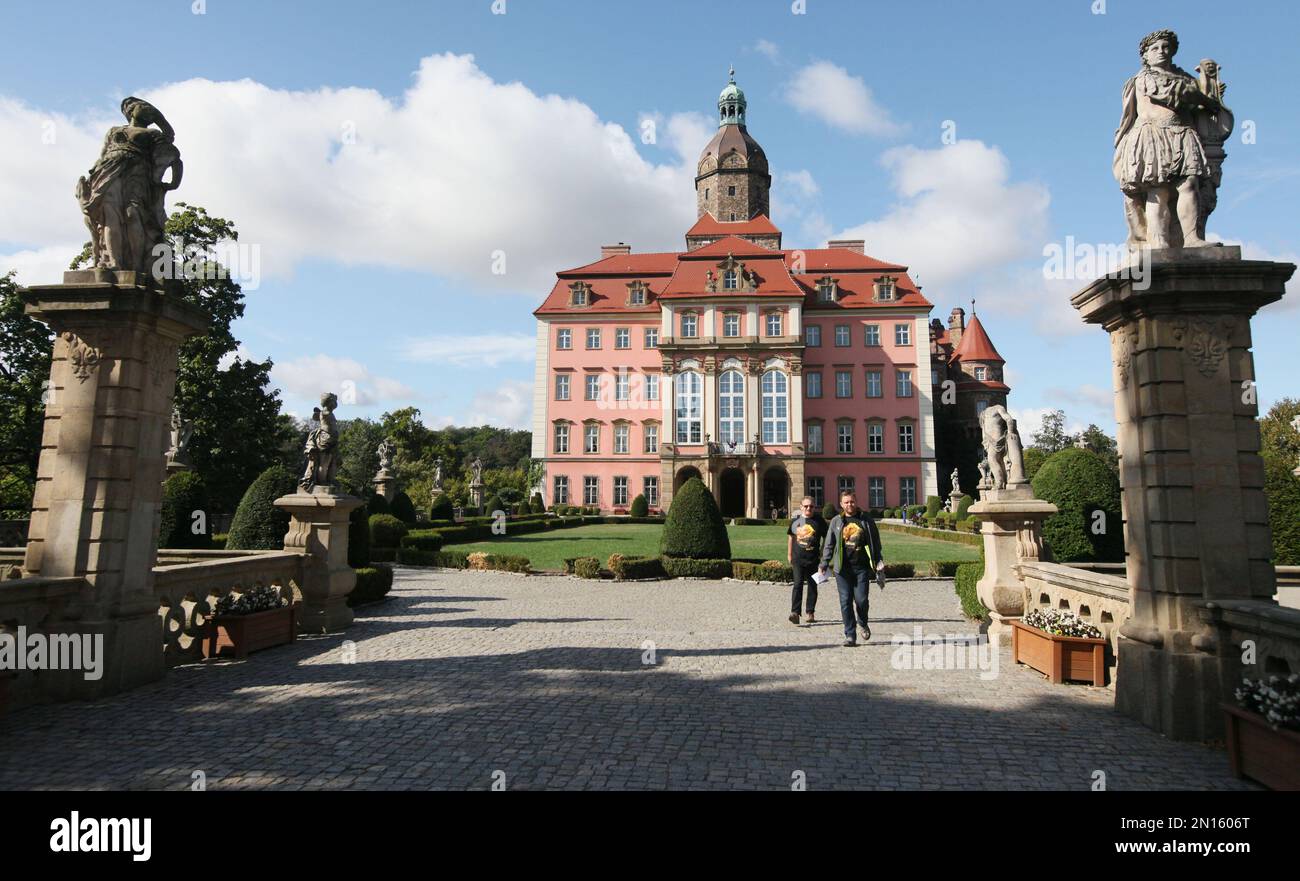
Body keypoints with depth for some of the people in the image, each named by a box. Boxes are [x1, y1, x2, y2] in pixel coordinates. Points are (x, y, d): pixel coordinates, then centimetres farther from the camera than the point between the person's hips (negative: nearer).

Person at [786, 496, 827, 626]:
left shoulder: (819, 521, -1)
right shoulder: (795, 520, 3)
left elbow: (826, 538, 8)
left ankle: (810, 613, 21)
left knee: (812, 586, 9)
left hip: (813, 559, 0)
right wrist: (789, 554, 17)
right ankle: (795, 613, -13)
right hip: (797, 558, 0)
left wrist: (822, 553, 3)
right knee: (798, 584, -10)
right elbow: (790, 536, 16)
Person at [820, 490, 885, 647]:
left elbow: (875, 544, 9)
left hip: (861, 567, -1)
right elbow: (828, 544, 10)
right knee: (846, 601, -1)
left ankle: (863, 624, 25)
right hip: (842, 568, 1)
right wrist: (824, 565, 3)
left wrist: (879, 565, 6)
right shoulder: (836, 521, 8)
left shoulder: (865, 521, 6)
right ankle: (850, 635, 7)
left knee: (861, 599, -5)